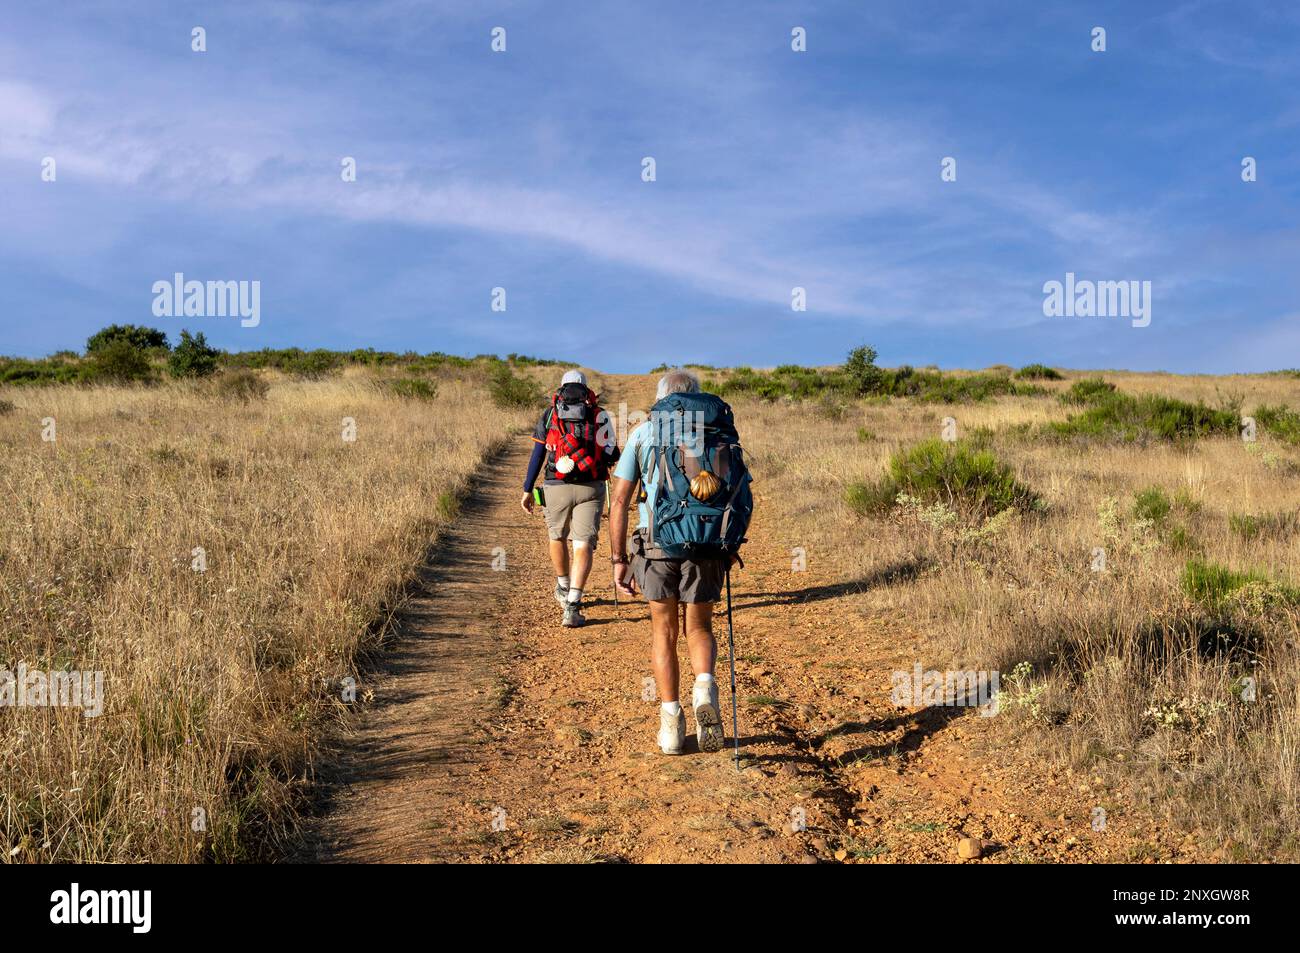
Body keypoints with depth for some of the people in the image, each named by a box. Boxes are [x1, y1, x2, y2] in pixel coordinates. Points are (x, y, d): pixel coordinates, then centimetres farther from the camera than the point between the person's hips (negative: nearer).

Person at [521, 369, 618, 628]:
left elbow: (537, 454, 1)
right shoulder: (599, 415, 5)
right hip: (591, 488, -1)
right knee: (583, 547, -1)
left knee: (557, 537, 24)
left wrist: (527, 490, 4)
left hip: (556, 487, 1)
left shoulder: (549, 415, 5)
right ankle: (572, 606, -15)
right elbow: (613, 456, 2)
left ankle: (564, 587, 43)